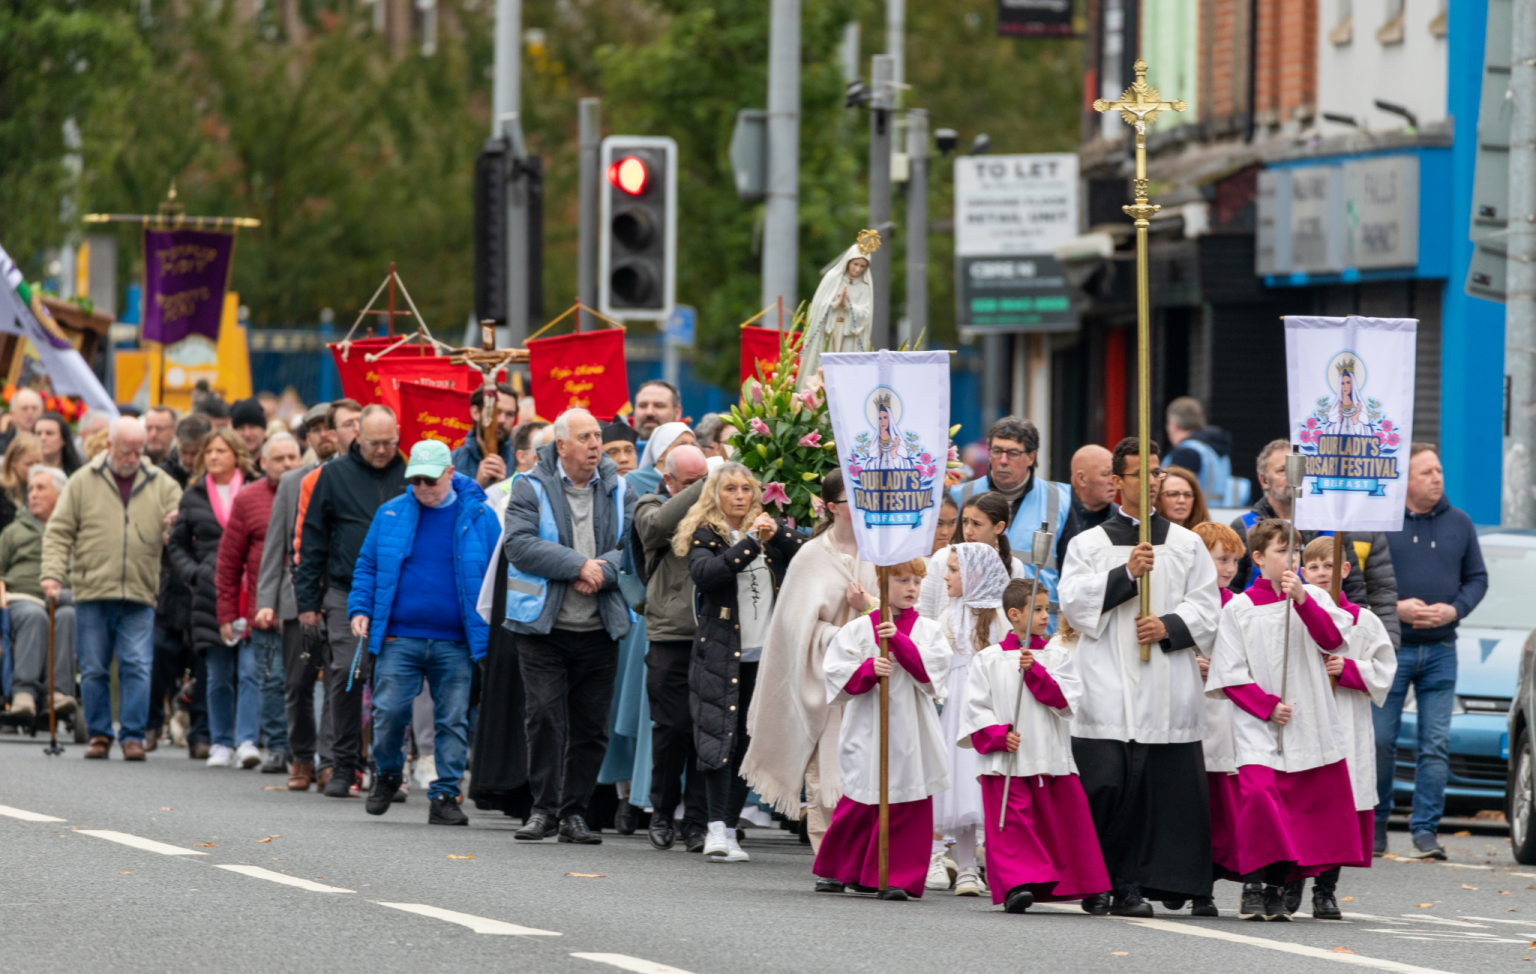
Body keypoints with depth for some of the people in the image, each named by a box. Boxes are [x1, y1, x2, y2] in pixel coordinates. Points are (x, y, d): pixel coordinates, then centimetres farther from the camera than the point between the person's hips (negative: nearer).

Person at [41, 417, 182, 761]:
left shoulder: (161, 485, 11)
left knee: (137, 667, -8)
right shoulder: (84, 482, 7)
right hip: (92, 591, 0)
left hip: (139, 597, 0)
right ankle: (99, 734, 14)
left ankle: (133, 736, -2)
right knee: (93, 668, 3)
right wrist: (52, 573, -7)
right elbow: (59, 532, 5)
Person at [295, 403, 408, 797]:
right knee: (346, 673, -9)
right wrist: (307, 599, 1)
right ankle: (343, 767, 0)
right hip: (346, 595, -1)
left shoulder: (409, 476, 7)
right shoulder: (335, 476, 5)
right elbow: (312, 540, 7)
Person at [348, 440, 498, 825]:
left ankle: (445, 796, 7)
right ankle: (388, 775, 21)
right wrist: (360, 608, -2)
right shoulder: (391, 514, 8)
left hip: (455, 643, -1)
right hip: (398, 638, 1)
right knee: (389, 711, -4)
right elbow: (367, 565, 13)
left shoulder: (478, 516, 4)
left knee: (453, 720, 0)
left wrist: (489, 633, 0)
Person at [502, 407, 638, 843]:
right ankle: (543, 808, -3)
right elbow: (520, 544, -13)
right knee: (546, 716, -10)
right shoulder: (531, 488, -1)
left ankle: (574, 812, 12)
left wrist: (601, 571, -18)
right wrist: (577, 566, -18)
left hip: (600, 628, 3)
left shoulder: (619, 491, 9)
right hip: (544, 627, -3)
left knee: (592, 725, 4)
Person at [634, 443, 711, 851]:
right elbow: (660, 523, -16)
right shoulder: (651, 507, 8)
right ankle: (662, 812, 16)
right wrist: (704, 487, -15)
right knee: (671, 727, -3)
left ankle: (697, 821, 4)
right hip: (670, 637, -2)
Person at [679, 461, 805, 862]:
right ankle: (717, 826, -18)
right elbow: (705, 574, -18)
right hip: (722, 653, -4)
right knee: (721, 736, -12)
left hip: (766, 655, 4)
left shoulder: (768, 528, 12)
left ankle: (729, 829, 10)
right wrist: (751, 542, -22)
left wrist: (776, 533, -14)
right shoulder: (705, 536, 2)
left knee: (748, 743, 5)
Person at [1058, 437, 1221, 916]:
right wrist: (1126, 574, -11)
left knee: (1161, 787, -5)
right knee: (1106, 784, -10)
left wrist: (1169, 626, -9)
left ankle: (1132, 886, 0)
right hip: (1108, 691, -1)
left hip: (1168, 688, 1)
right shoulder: (1089, 544, 12)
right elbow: (1074, 601, -1)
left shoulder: (1187, 544, 15)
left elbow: (1206, 606, 8)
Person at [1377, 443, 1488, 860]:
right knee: (1380, 741, -1)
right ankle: (1375, 825, 13)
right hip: (1389, 649, -2)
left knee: (1436, 744, -2)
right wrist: (1393, 608, -13)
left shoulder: (1459, 524, 8)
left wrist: (1454, 609, -6)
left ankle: (1425, 831, 2)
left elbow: (1477, 578, 12)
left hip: (1440, 650, 2)